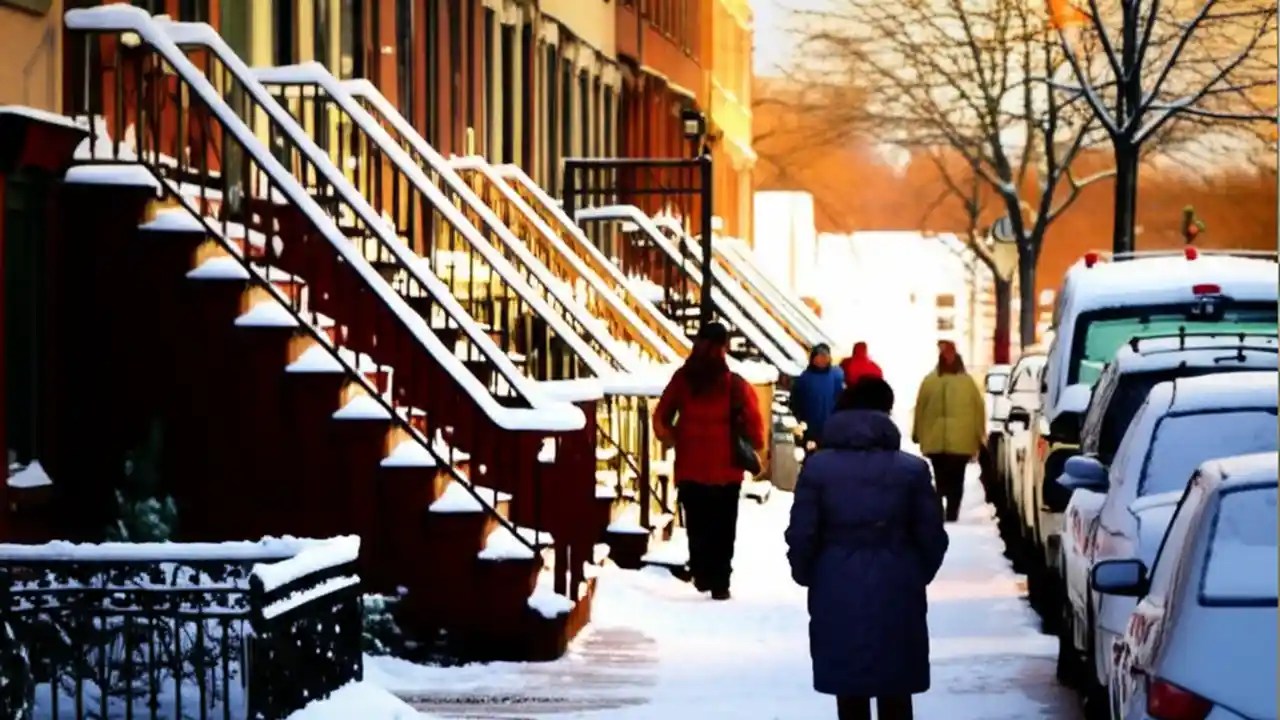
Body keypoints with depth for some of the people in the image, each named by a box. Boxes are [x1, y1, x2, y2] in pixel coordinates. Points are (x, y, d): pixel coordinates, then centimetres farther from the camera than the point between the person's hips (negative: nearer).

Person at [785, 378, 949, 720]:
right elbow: (932, 537, -2)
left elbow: (801, 535, -7)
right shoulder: (912, 469, -4)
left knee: (849, 692, 9)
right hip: (896, 592, 0)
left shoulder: (818, 466, -5)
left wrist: (806, 576, 11)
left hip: (838, 592, 0)